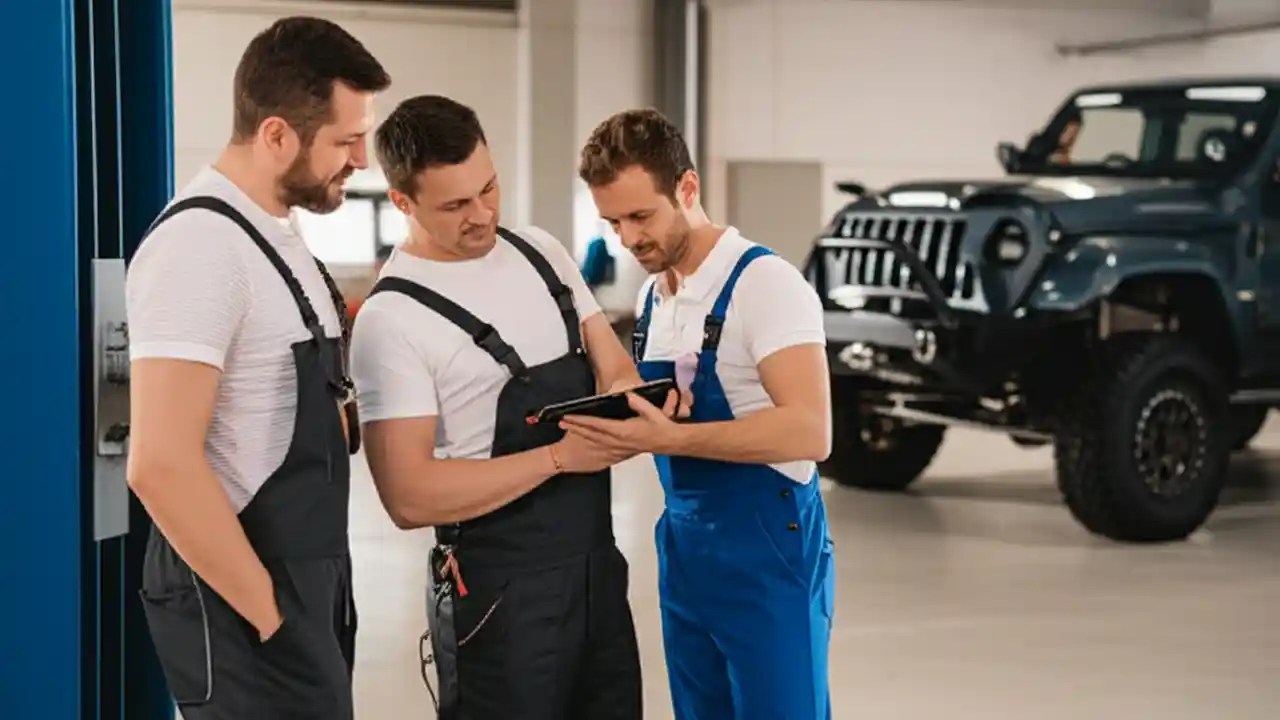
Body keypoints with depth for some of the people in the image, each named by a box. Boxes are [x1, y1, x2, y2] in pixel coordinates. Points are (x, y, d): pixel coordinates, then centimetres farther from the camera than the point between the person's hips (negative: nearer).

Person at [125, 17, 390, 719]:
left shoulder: (275, 235, 11)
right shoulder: (200, 244, -19)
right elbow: (160, 465, -25)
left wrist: (359, 417, 4)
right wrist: (270, 614, -19)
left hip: (308, 578, 9)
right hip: (241, 600, -9)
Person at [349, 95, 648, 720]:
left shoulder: (541, 251, 6)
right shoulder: (392, 319, -16)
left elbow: (616, 370, 12)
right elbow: (410, 496, -21)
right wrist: (559, 457, -23)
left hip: (598, 562, 7)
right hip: (499, 590, -7)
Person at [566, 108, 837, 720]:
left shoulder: (764, 283, -15)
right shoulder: (650, 297, 11)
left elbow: (809, 432, -25)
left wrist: (668, 438, -30)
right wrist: (618, 429, 2)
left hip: (767, 553, -8)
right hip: (682, 553, 8)